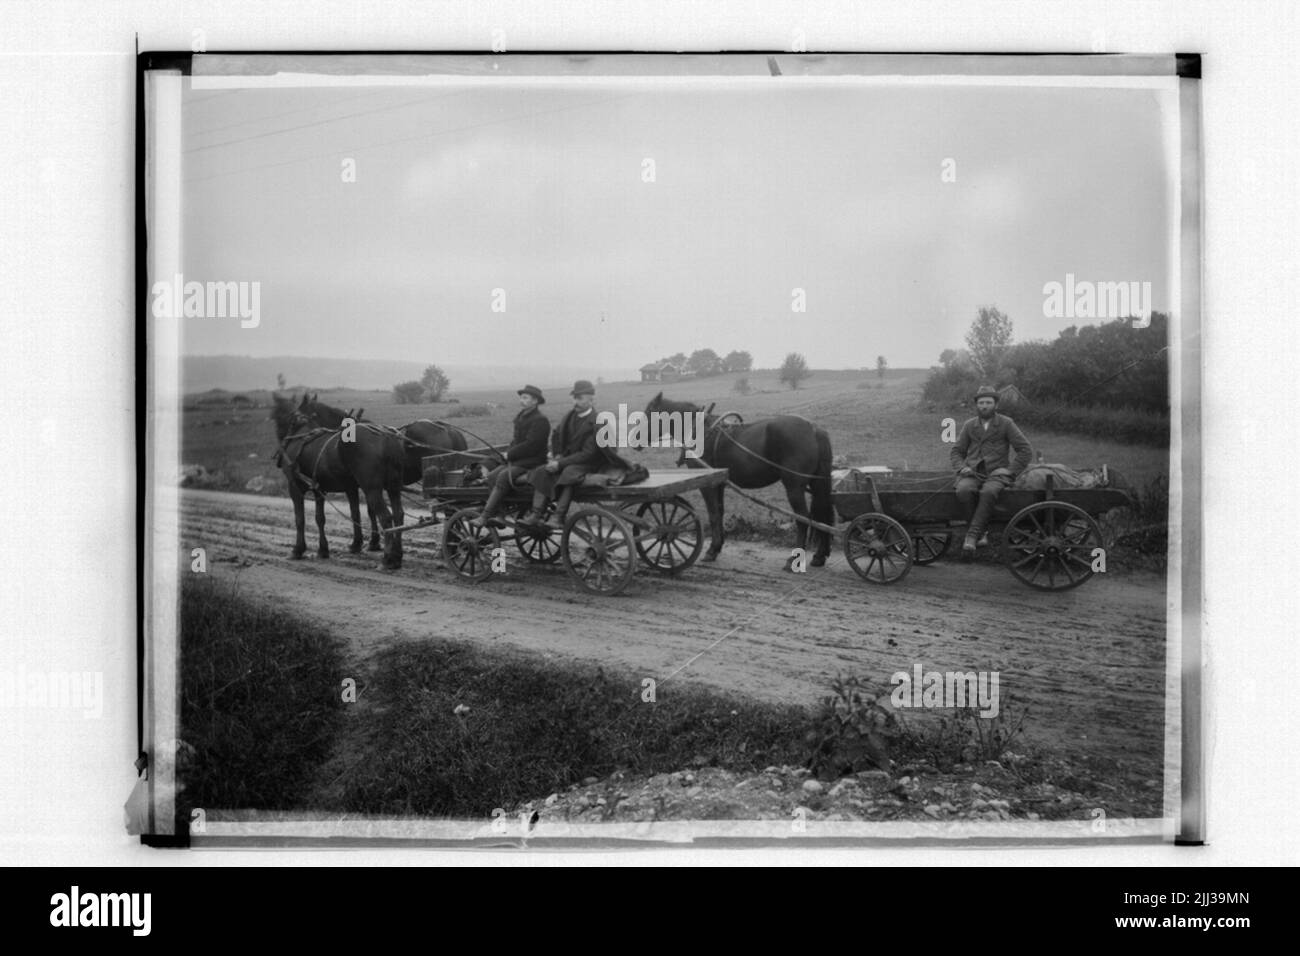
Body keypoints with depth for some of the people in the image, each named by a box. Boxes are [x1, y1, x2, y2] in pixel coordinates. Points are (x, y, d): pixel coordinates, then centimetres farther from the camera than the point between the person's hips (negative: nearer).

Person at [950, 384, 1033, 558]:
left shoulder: (1006, 424, 6)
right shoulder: (969, 425, 14)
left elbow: (1025, 450, 4)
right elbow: (956, 452, 19)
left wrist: (1011, 472, -6)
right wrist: (962, 467, -2)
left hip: (996, 474, -2)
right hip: (972, 473, 2)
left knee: (988, 492, -38)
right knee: (964, 491, -34)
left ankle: (971, 536, -38)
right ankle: (981, 533, -22)